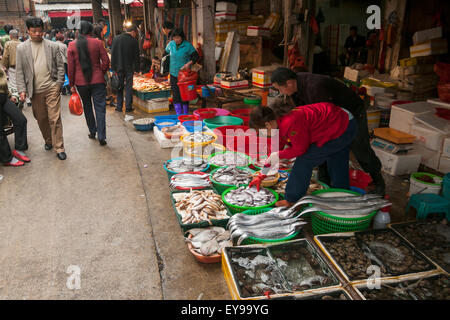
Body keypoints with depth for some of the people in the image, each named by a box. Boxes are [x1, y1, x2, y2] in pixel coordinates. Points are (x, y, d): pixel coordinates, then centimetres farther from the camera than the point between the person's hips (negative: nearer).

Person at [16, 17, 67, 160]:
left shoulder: (53, 46, 4)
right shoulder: (21, 48, 5)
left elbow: (60, 66, 6)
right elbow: (19, 71, 4)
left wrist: (59, 83, -4)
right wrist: (22, 89, -3)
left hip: (52, 88, -2)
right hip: (35, 91, 2)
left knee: (55, 119, -5)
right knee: (41, 119, 12)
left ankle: (59, 148, 1)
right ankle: (48, 141, 33)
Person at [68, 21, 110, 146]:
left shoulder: (72, 45, 0)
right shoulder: (97, 42, -4)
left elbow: (71, 67, 0)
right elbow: (106, 61, -5)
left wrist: (71, 84, 7)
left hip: (81, 82, 2)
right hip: (97, 80, -1)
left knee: (87, 107, 18)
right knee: (100, 108, 1)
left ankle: (92, 131, 27)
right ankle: (101, 137, -2)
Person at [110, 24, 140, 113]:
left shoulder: (116, 39, 1)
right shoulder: (134, 41, -7)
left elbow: (112, 54, 3)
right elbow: (136, 56, -3)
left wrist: (113, 67, 8)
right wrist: (137, 69, 5)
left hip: (119, 68, 2)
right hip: (129, 68, -2)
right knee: (128, 87, 6)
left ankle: (119, 107, 13)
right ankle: (128, 107, 7)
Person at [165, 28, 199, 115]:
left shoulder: (188, 45, -9)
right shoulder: (171, 44, 2)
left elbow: (196, 56, -5)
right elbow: (166, 53, 19)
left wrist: (189, 63, -22)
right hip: (174, 74, 3)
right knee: (176, 95, 1)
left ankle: (185, 114, 14)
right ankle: (178, 115, 7)